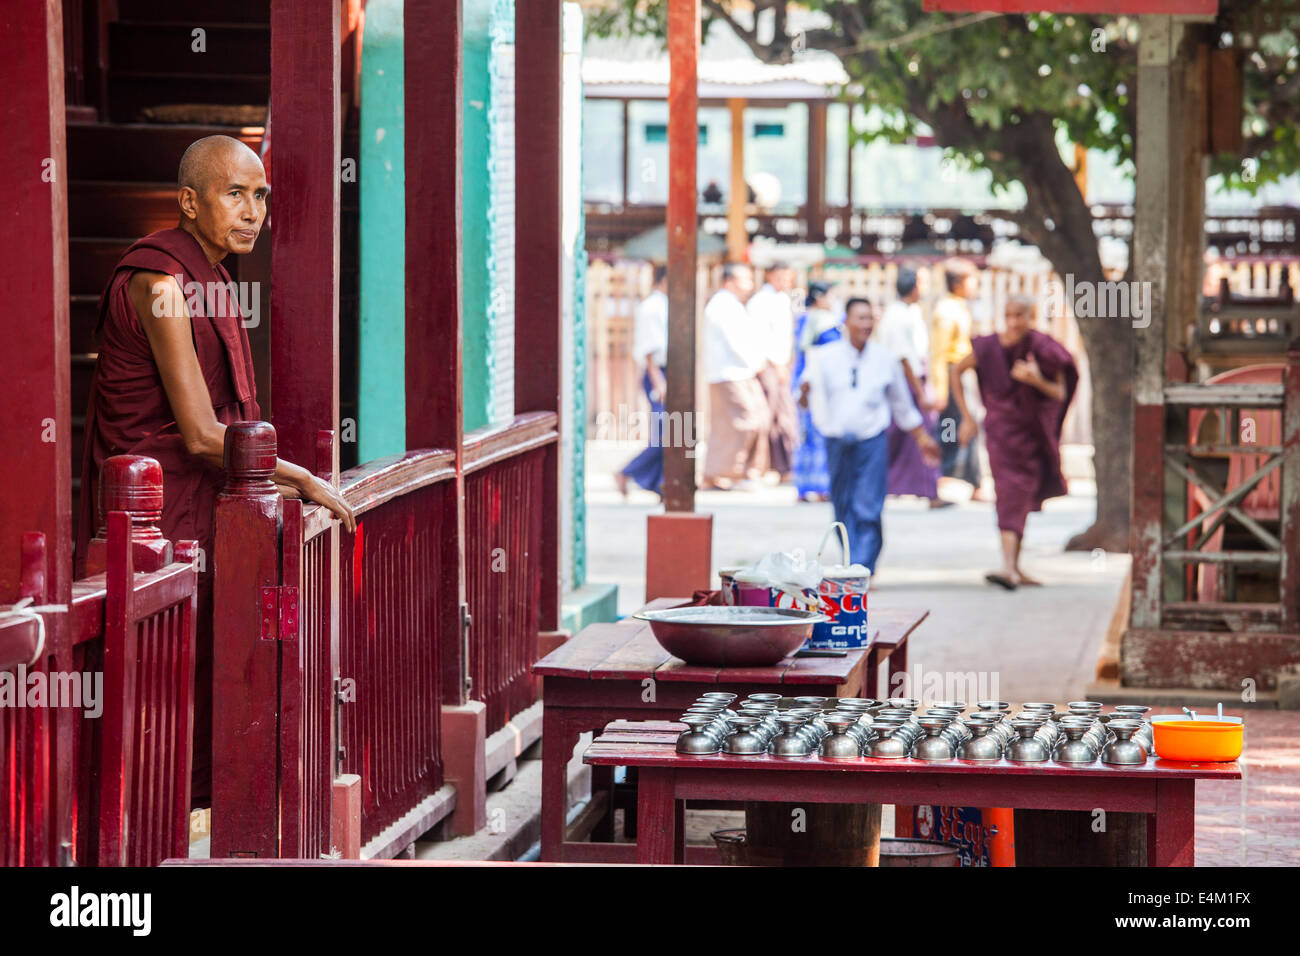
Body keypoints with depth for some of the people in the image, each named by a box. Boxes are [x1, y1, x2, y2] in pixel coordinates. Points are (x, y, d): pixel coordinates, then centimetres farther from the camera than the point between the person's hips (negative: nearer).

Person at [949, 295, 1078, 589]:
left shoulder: (1046, 350, -9)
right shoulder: (989, 347, -10)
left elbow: (1060, 394, -9)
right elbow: (957, 370, 5)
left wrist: (1037, 381, -30)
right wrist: (966, 417, 2)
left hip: (1035, 430, 2)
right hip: (1003, 429, -2)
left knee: (1023, 498, 10)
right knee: (1010, 493, -14)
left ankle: (1014, 568, 21)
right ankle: (1009, 567, -24)